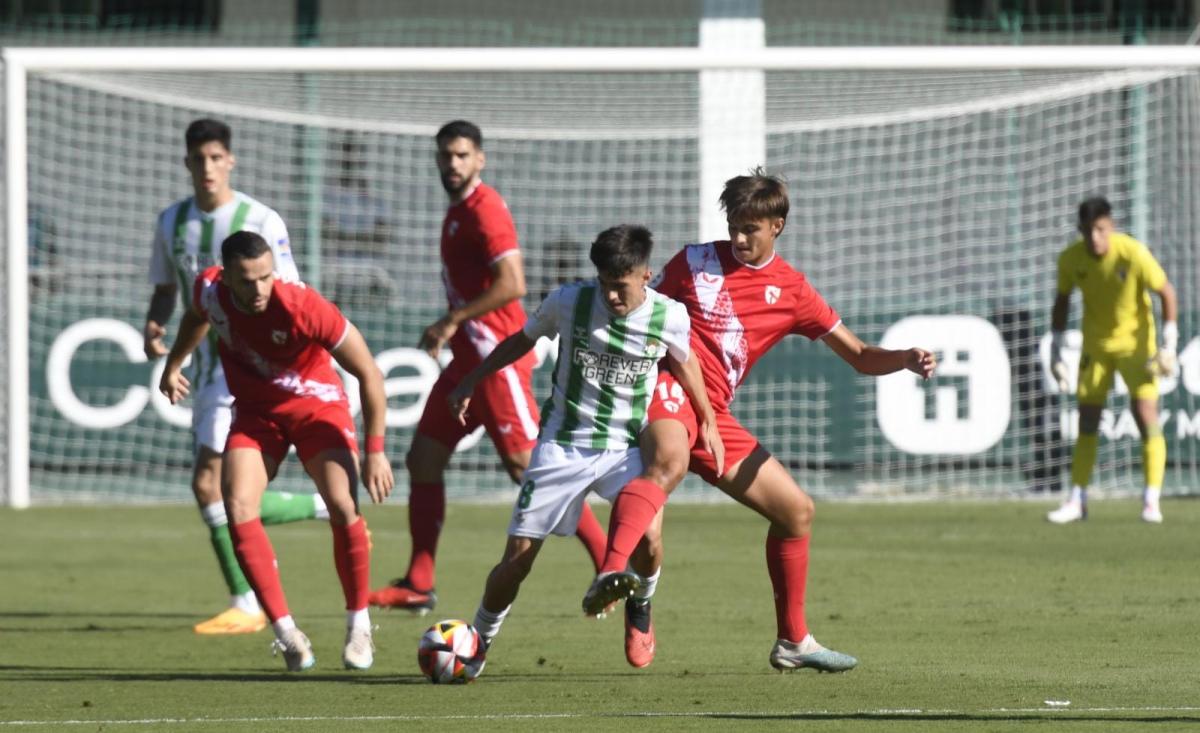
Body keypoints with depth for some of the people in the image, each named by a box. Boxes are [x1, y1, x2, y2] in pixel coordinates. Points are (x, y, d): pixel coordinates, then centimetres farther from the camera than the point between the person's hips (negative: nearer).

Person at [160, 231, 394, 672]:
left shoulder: (304, 308, -30)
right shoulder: (209, 290, -17)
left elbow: (369, 374, -22)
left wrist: (375, 451, -22)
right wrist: (172, 366, 22)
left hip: (316, 404, -4)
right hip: (254, 411, 4)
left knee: (343, 507, -21)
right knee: (238, 508, -18)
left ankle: (359, 627, 0)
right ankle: (286, 631, -11)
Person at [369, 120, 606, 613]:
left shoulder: (484, 210, -13)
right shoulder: (457, 212, 17)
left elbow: (511, 285, -22)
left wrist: (452, 321, -16)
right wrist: (448, 331, 16)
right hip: (468, 358, 10)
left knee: (528, 468, -11)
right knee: (423, 459, 8)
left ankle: (611, 566, -6)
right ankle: (418, 586, 11)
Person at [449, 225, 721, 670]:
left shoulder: (669, 317, -9)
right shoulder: (569, 302, -11)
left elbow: (683, 362, 14)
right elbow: (523, 340, 8)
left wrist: (708, 421, 17)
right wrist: (470, 383, 8)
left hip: (626, 448, 0)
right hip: (562, 445, 0)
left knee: (648, 537, -24)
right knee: (519, 555, -5)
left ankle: (640, 607, 10)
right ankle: (477, 644, 17)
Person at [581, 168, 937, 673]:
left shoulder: (792, 291, 14)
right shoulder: (696, 261, 9)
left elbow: (860, 357, 13)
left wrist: (908, 360, -6)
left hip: (714, 416, 5)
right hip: (668, 388, -5)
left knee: (796, 509, 9)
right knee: (668, 462, -39)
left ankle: (793, 641, 22)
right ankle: (609, 575, -61)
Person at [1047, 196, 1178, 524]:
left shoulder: (1133, 253, -22)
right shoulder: (1071, 259, -12)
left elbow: (1167, 292, -12)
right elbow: (1062, 301, 4)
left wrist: (1168, 346, -15)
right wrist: (1056, 352, 3)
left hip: (1135, 344, -3)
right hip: (1095, 346, 3)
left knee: (1146, 416, -12)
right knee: (1087, 421, 2)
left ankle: (1151, 502, -8)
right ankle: (1077, 501, 9)